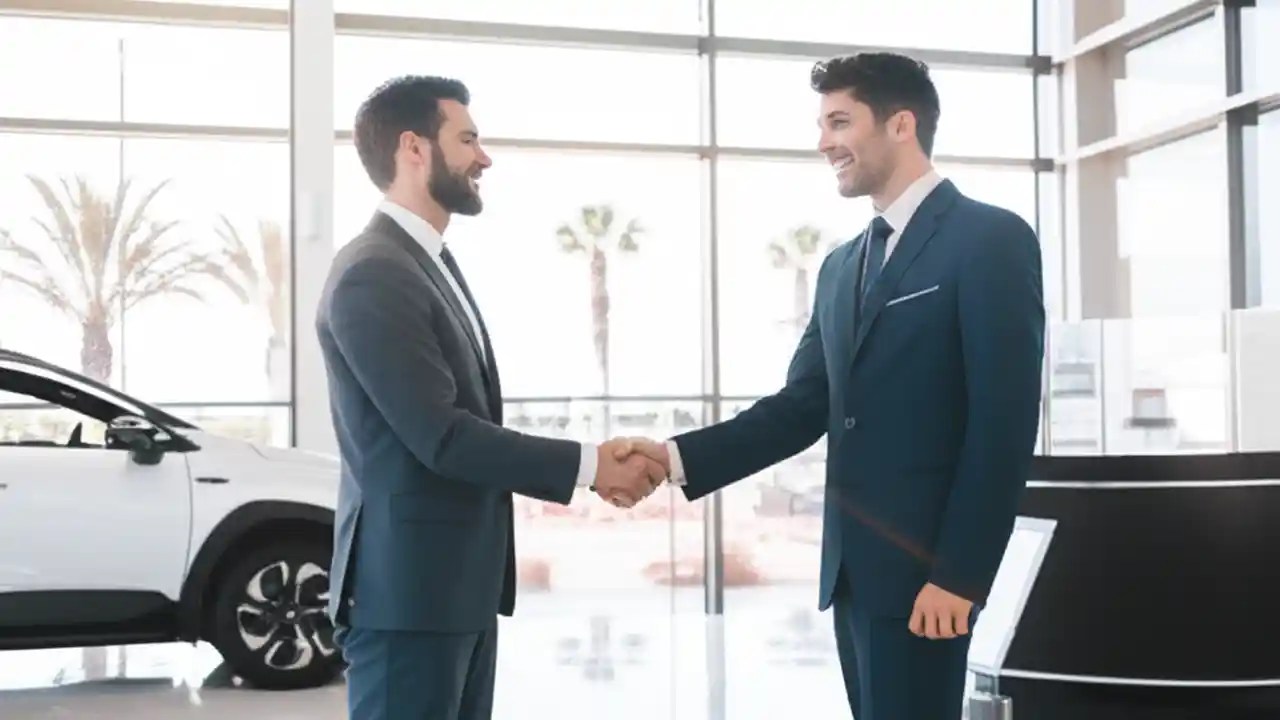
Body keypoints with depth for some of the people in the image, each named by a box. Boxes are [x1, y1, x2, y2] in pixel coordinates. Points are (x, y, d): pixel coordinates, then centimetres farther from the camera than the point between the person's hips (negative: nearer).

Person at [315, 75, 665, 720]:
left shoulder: (432, 263, 16)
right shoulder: (373, 274, -16)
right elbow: (441, 436, -21)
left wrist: (586, 467, 3)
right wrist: (585, 464, -13)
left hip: (459, 584, 10)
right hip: (408, 588, -10)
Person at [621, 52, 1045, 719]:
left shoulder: (991, 239, -7)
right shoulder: (842, 264, 16)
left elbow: (1005, 422, -14)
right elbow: (801, 407, 10)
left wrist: (959, 572, -18)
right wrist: (678, 456, -4)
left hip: (922, 563, -7)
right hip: (851, 565, 7)